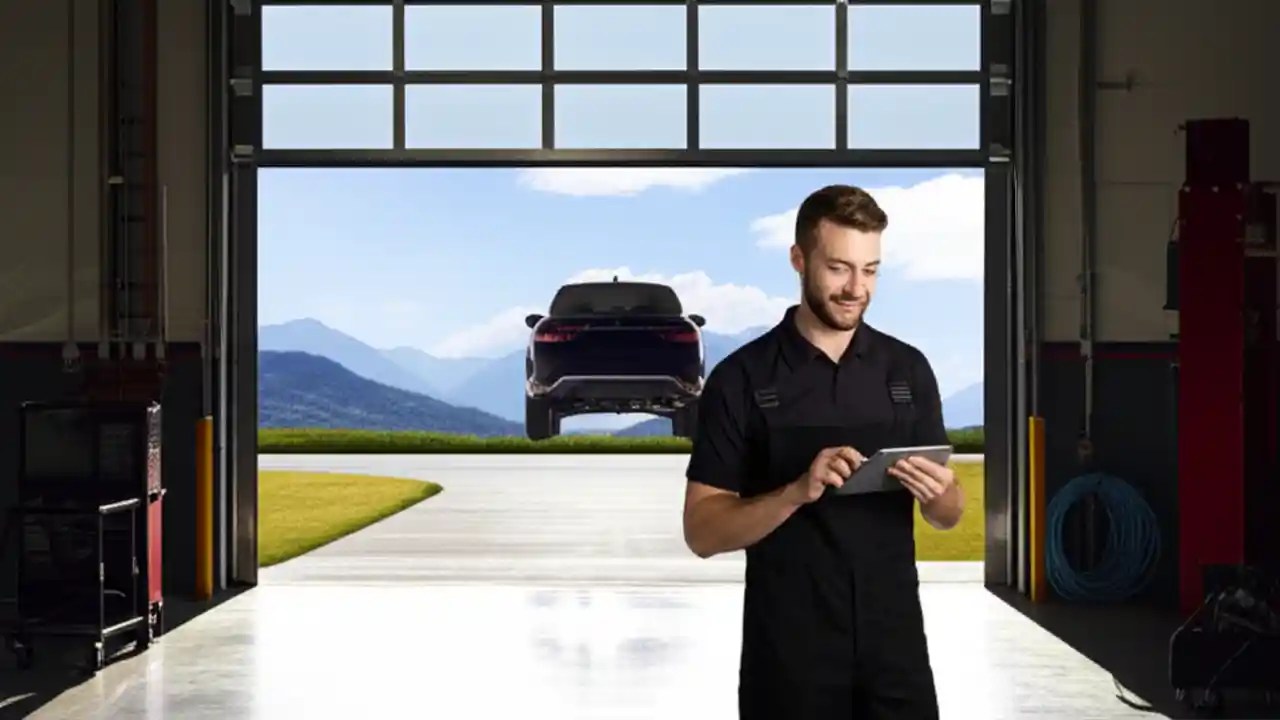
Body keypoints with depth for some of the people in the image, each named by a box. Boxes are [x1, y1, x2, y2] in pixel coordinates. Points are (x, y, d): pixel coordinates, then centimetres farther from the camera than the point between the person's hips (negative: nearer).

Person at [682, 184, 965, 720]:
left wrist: (937, 493, -13)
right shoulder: (740, 379, -6)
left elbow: (948, 516, 9)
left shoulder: (907, 369, 5)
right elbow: (702, 531, -9)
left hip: (896, 643, 3)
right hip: (788, 654, -3)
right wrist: (798, 492, -24)